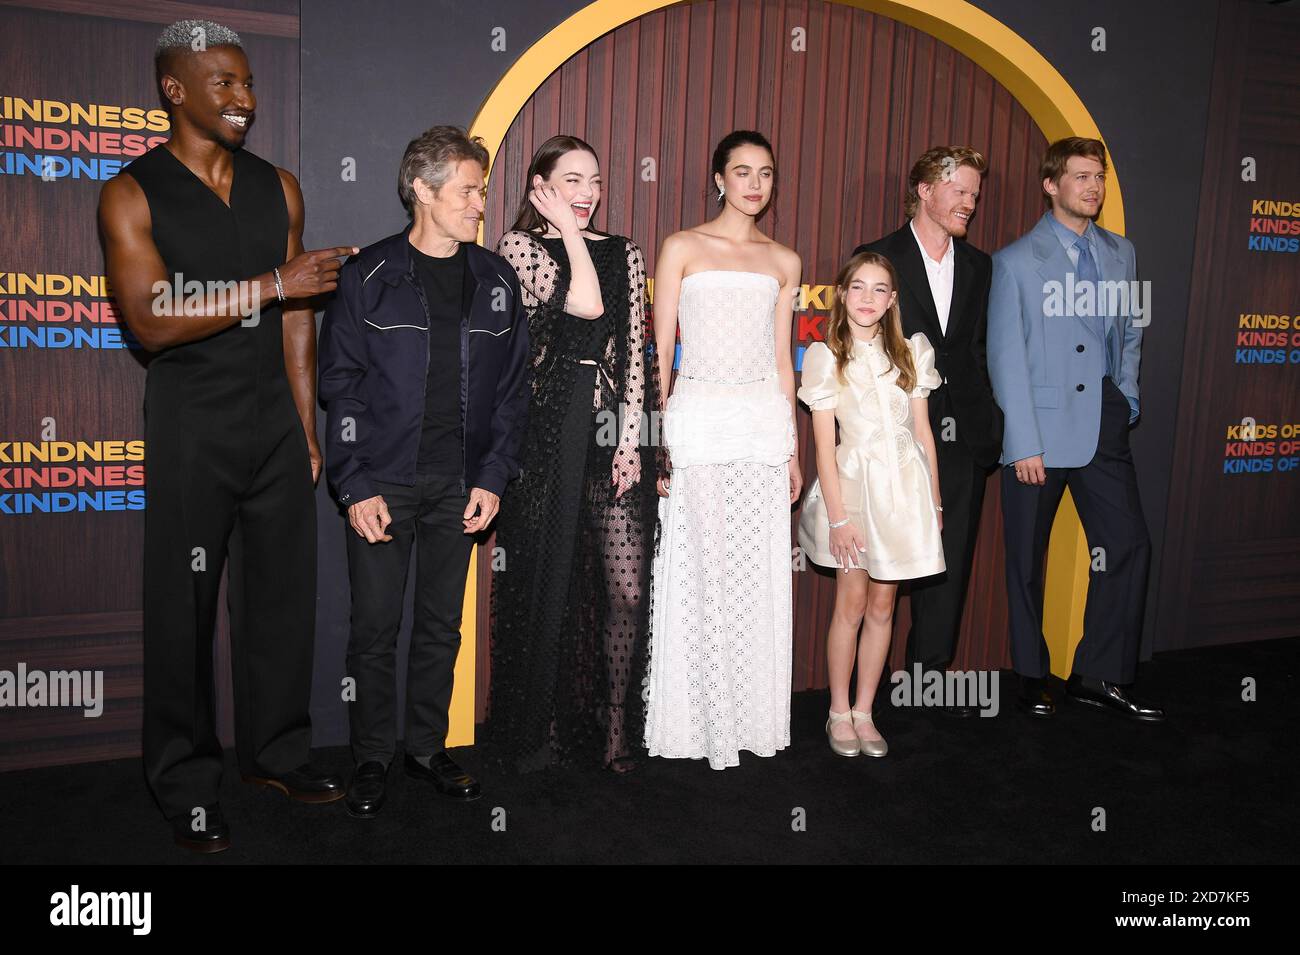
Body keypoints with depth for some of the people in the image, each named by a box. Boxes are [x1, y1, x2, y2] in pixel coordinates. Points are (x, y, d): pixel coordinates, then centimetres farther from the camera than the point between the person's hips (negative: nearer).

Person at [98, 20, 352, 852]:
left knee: (286, 588, 9)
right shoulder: (132, 194, -3)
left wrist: (307, 430, 7)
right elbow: (152, 320, -15)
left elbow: (296, 319, 10)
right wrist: (273, 284, -21)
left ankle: (277, 750, 27)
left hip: (276, 415, 4)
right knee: (186, 603, 5)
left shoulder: (278, 187, 9)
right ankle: (187, 782, 21)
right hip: (192, 419, -4)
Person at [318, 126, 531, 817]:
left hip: (461, 484, 3)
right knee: (375, 627, 3)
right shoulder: (369, 275, -1)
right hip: (383, 481, -2)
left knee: (441, 625, 11)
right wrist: (355, 487, -10)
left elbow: (512, 387, 8)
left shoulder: (496, 279, 8)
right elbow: (339, 385, -3)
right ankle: (372, 760, 19)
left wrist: (492, 478, 0)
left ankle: (427, 748, 27)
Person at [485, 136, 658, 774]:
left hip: (616, 433, 3)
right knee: (546, 584, 5)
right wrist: (566, 228, -1)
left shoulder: (623, 253, 14)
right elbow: (585, 304, -14)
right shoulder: (520, 246, 3)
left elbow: (635, 351, 7)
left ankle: (617, 728, 15)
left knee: (628, 590, -2)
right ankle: (539, 732, 22)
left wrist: (629, 439, -2)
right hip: (546, 434, -3)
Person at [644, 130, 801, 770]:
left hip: (764, 424, 4)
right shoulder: (683, 249, 3)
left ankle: (752, 718, 21)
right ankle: (701, 723, 13)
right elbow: (660, 353, 0)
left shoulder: (783, 262, 14)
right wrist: (656, 441, -7)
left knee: (759, 578, 6)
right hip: (699, 421, -3)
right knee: (702, 573, -1)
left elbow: (782, 361, 16)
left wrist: (792, 449, 13)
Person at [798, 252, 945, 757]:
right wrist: (838, 516, -11)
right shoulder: (825, 356, -2)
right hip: (853, 481, -3)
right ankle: (839, 713, 15)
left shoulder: (911, 351, 7)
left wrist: (934, 498, 9)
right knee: (852, 603, 1)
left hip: (903, 485, 3)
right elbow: (825, 445, -6)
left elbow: (922, 429, 10)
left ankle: (864, 712, 19)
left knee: (882, 606, 7)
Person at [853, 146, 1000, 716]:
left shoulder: (979, 267, 13)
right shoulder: (877, 259, -1)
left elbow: (985, 349, 14)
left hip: (961, 437, 5)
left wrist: (988, 424, 4)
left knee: (950, 561, 8)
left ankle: (931, 673, 21)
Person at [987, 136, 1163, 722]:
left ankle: (1099, 676, 14)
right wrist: (1024, 443, -12)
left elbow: (1130, 334, 21)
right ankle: (1032, 675, 21)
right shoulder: (1016, 261, -3)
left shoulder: (1120, 254, 12)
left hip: (1103, 426, 5)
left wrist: (1126, 402, 9)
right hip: (1039, 429, -4)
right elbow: (1005, 357, -7)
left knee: (1129, 544, 1)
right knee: (1028, 557, 5)